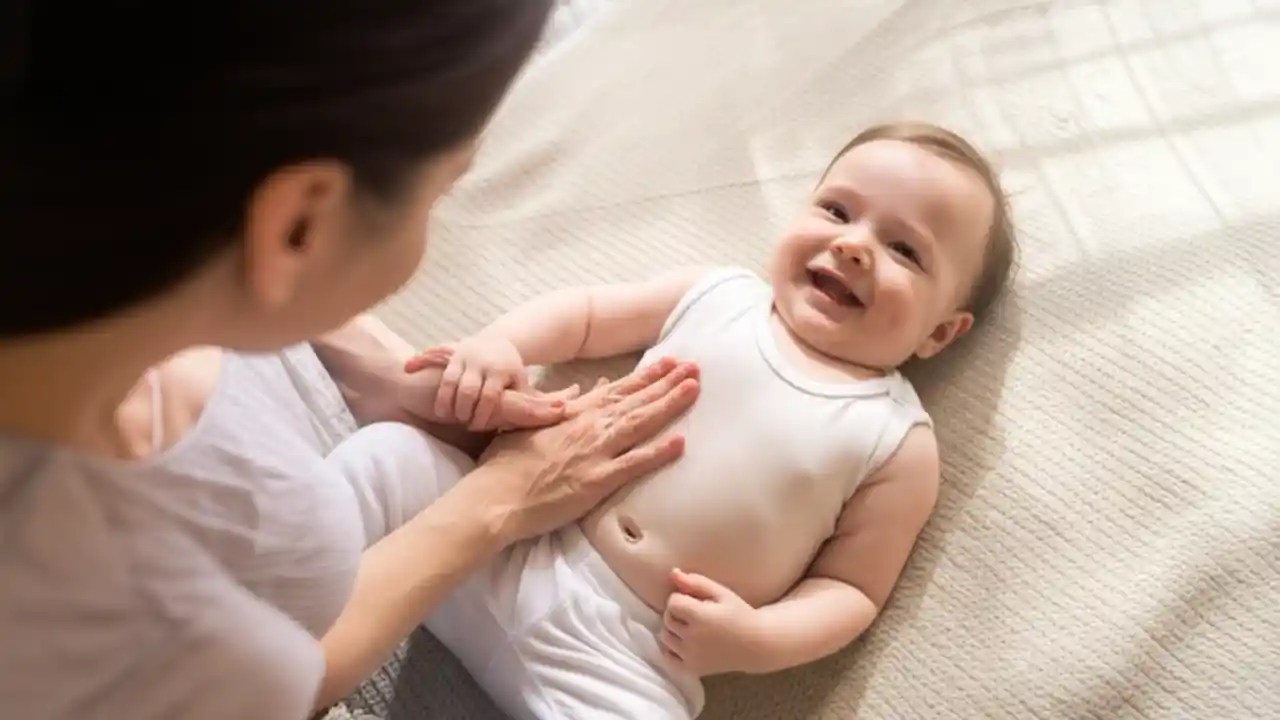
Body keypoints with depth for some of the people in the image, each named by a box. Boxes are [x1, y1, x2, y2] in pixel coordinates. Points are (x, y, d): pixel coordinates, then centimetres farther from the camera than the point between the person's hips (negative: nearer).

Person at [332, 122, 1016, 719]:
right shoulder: (718, 295, 7)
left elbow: (850, 589, 1)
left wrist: (757, 641, -17)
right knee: (383, 455, -12)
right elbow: (584, 312, 14)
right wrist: (498, 343, -5)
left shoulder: (900, 444, 0)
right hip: (509, 548, 3)